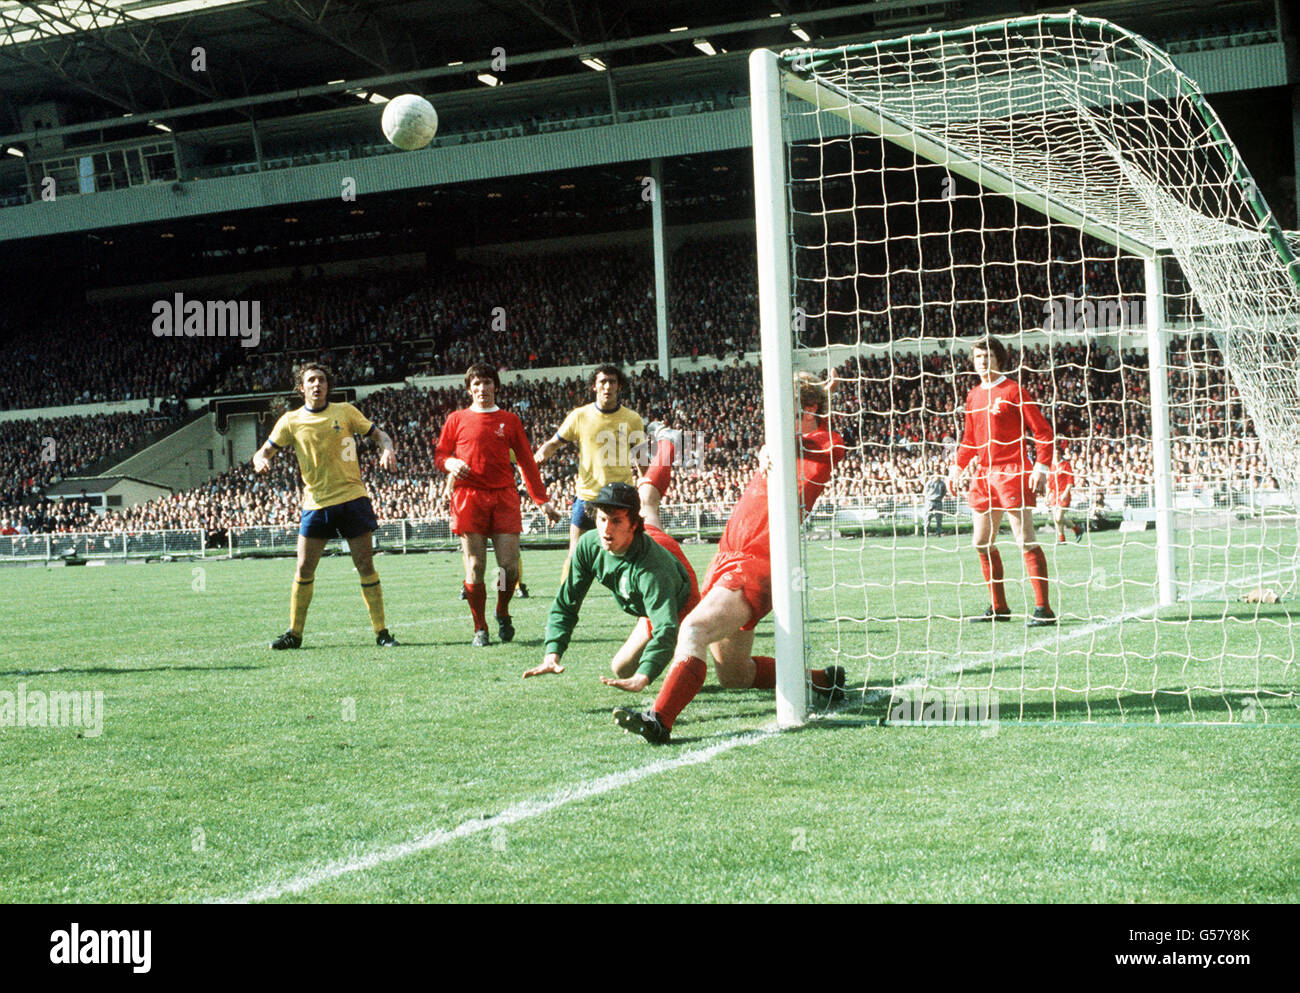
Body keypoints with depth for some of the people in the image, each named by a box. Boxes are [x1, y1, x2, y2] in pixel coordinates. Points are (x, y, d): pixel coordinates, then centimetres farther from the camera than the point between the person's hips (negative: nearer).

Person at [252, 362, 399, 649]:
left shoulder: (345, 412, 4)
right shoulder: (291, 421, 5)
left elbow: (378, 434, 11)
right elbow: (265, 451, 6)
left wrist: (387, 451, -11)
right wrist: (260, 460, -18)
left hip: (352, 498, -1)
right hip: (316, 503, 1)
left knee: (365, 566, -1)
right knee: (304, 569, -1)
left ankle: (381, 632, 6)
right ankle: (294, 633, 12)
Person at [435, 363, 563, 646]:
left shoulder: (510, 420, 13)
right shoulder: (457, 419, 11)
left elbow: (526, 461, 14)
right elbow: (439, 455, 14)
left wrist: (542, 501, 11)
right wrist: (451, 463, -10)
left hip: (504, 497, 1)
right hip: (469, 498, -1)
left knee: (510, 564, -7)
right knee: (475, 566, -5)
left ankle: (502, 612, 20)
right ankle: (480, 628, 6)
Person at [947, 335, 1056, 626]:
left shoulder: (1013, 390, -5)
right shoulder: (973, 396, 15)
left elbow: (1042, 431, -8)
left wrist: (1041, 468, -17)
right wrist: (957, 468, 17)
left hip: (1012, 472, -8)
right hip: (983, 474, 8)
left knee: (1025, 541, -10)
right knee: (981, 542, 9)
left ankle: (1043, 608, -8)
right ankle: (998, 606, 18)